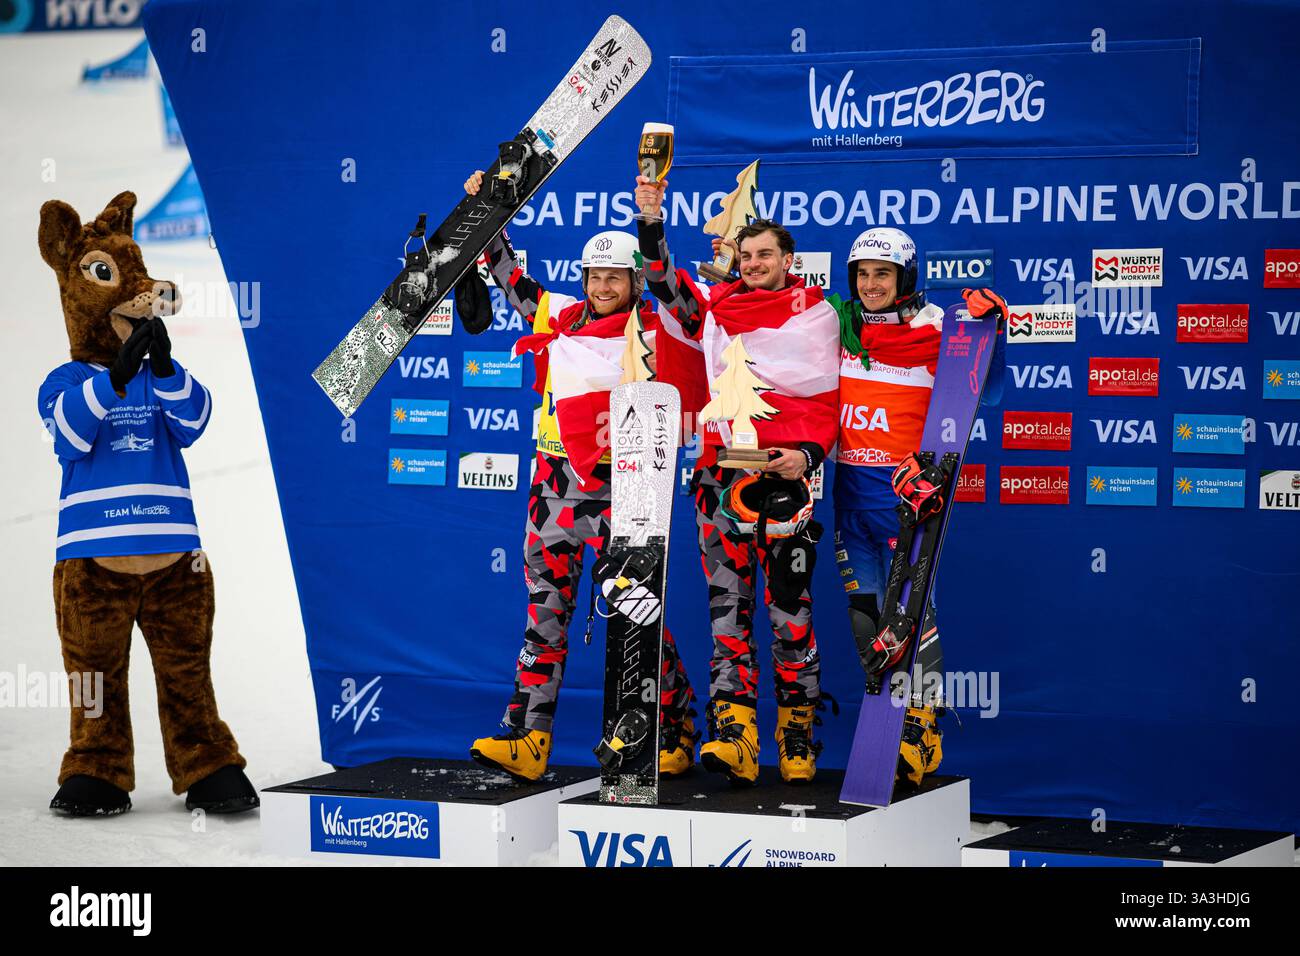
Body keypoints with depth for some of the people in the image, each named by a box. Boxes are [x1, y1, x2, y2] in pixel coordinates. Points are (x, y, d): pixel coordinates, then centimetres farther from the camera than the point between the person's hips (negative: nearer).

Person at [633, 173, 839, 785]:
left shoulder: (814, 313, 7)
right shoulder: (715, 308, 16)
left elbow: (828, 396, 3)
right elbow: (664, 282, 12)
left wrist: (809, 453, -12)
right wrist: (650, 220, 1)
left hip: (785, 471, -3)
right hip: (721, 473, 4)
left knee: (789, 609, -4)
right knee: (727, 607, -2)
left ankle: (798, 741, 3)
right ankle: (732, 736, -5)